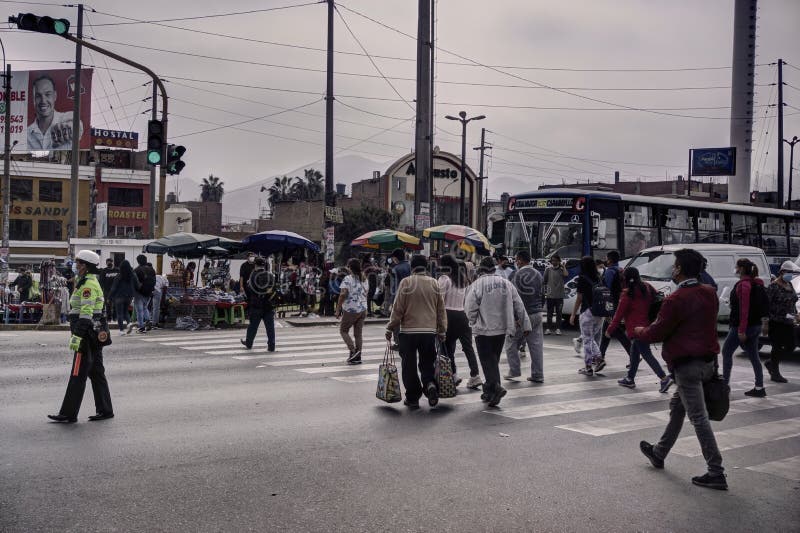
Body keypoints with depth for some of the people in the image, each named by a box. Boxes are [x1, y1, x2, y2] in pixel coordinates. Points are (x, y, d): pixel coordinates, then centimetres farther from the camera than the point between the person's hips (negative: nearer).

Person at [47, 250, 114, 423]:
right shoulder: (93, 282, 17)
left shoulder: (88, 285, -15)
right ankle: (105, 410, 16)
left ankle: (68, 414, -1)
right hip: (94, 336, 10)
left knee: (78, 375, -5)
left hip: (87, 336, -10)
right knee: (96, 373, 12)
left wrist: (76, 336, -24)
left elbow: (86, 314, -23)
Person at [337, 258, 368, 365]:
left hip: (351, 310, -6)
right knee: (358, 334, 9)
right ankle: (357, 357, 9)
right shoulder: (362, 279, 9)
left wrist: (338, 309, -13)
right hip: (362, 309, 6)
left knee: (343, 330, 8)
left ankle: (353, 350, -9)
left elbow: (343, 294, -18)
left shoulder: (347, 279, -11)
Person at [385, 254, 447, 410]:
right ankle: (430, 385, -10)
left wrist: (390, 328, 2)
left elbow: (397, 308, -7)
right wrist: (442, 331, 16)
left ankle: (412, 398, 11)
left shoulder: (406, 282, -6)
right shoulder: (434, 283, 4)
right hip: (430, 331, 3)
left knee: (409, 366, 7)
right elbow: (441, 310, 8)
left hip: (408, 331, -3)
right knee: (427, 363, 15)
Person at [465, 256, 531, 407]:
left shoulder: (477, 284, -11)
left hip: (484, 329, -5)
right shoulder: (506, 283, 7)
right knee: (494, 359, 16)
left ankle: (495, 387, -21)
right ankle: (490, 392, 21)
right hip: (502, 328, 6)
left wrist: (474, 322, 4)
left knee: (487, 360, -3)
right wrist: (525, 324, 14)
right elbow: (519, 305, 8)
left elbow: (469, 307, -15)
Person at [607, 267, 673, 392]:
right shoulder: (647, 288, 7)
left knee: (646, 354, -5)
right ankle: (630, 379, 25)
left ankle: (664, 378, -13)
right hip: (646, 325, 8)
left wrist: (610, 330, -2)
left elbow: (619, 314, -11)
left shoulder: (628, 293, -14)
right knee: (634, 352, 18)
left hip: (636, 328, -8)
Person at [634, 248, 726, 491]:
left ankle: (716, 473, -4)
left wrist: (638, 332, 8)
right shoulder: (709, 293, 7)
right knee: (677, 406, 21)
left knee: (698, 417, -5)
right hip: (708, 360, 9)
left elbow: (656, 333, -12)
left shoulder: (675, 300, -18)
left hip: (687, 364, -9)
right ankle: (659, 453, 35)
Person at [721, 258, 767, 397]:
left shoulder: (743, 284, -17)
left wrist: (741, 330, -24)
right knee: (753, 356, 10)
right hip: (756, 326, 9)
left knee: (726, 352, 3)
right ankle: (759, 388, 12)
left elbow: (744, 309, -22)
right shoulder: (756, 284, 12)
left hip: (742, 326, -9)